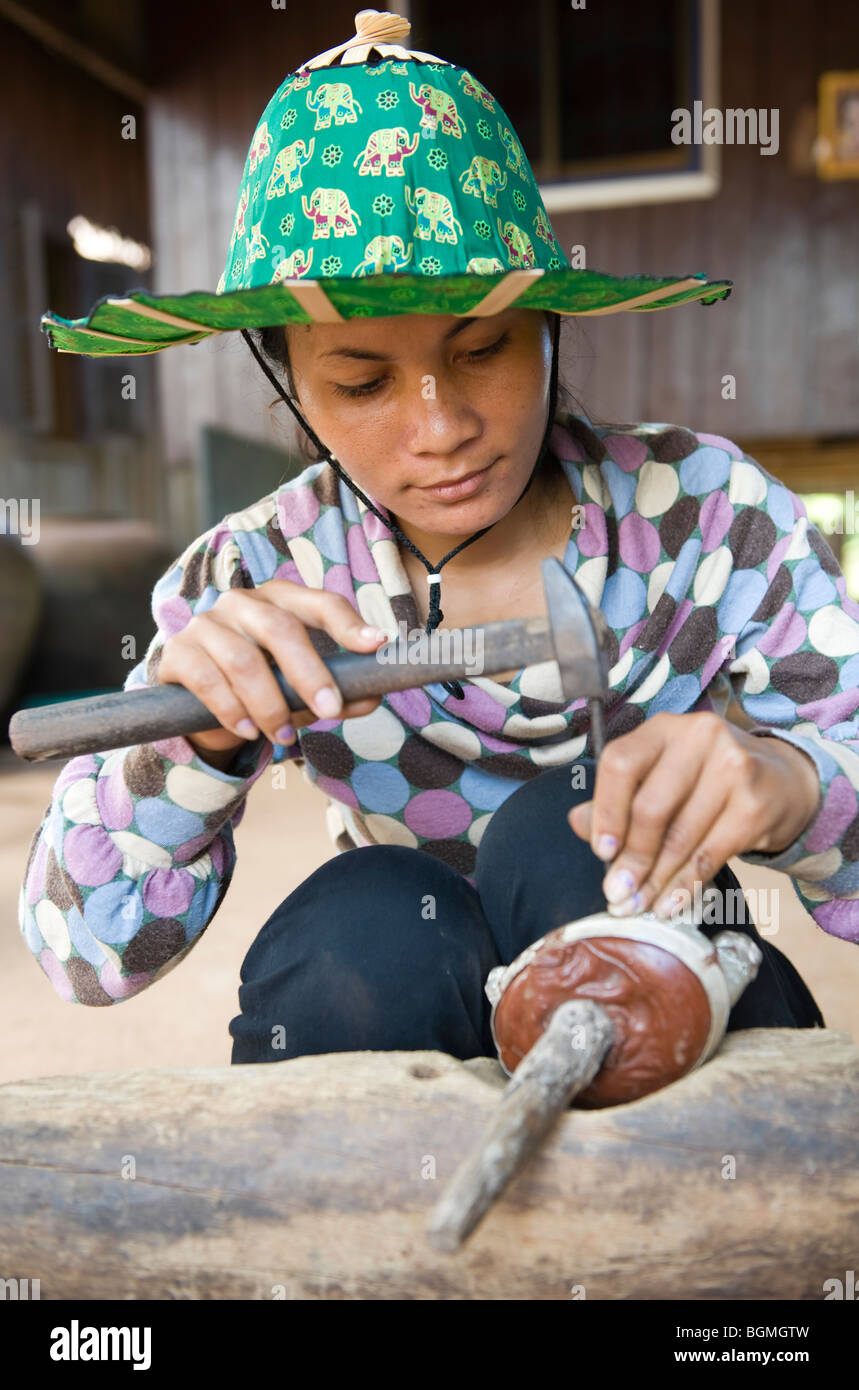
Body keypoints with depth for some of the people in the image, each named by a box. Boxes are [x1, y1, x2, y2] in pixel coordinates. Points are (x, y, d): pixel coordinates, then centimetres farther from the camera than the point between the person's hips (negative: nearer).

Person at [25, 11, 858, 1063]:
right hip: (404, 1025, 1)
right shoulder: (253, 589, -13)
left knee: (564, 839, -30)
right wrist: (182, 744, -34)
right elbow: (88, 954, -13)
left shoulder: (704, 513, -14)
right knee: (360, 926, -31)